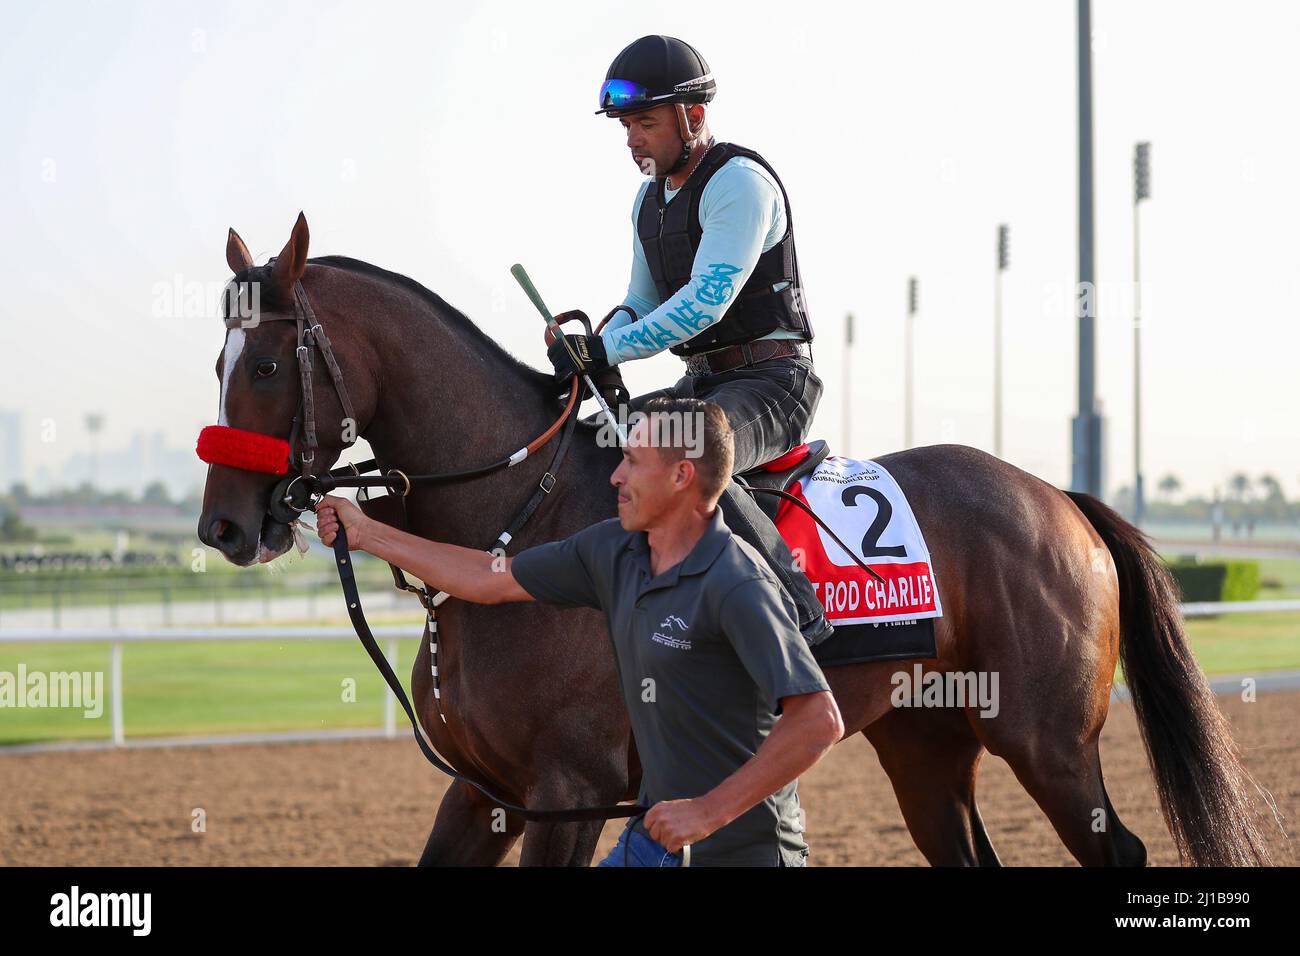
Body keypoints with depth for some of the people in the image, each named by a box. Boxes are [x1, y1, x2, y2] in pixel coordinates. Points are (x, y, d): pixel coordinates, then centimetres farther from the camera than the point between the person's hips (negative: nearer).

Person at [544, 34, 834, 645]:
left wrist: (606, 351, -26)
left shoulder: (739, 182, -15)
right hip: (702, 383, 10)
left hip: (771, 380, -10)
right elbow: (642, 302, 21)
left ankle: (798, 610, -31)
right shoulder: (651, 197, 14)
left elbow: (705, 302, -24)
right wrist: (586, 351, 0)